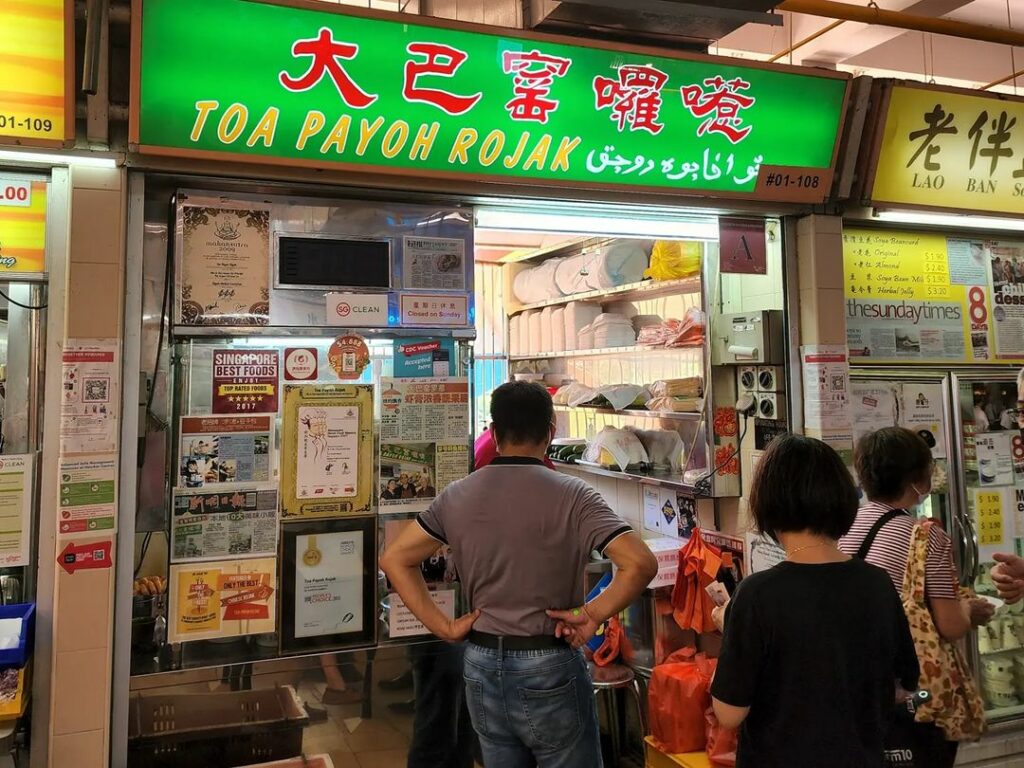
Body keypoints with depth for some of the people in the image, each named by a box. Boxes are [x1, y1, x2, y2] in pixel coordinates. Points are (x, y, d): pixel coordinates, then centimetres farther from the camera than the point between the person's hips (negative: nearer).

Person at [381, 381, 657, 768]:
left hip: (481, 666, 5)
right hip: (548, 667, -4)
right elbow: (641, 564, -23)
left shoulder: (457, 495, -1)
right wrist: (591, 616, -12)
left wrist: (445, 628, 0)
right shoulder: (571, 495, -14)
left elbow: (394, 559, 3)